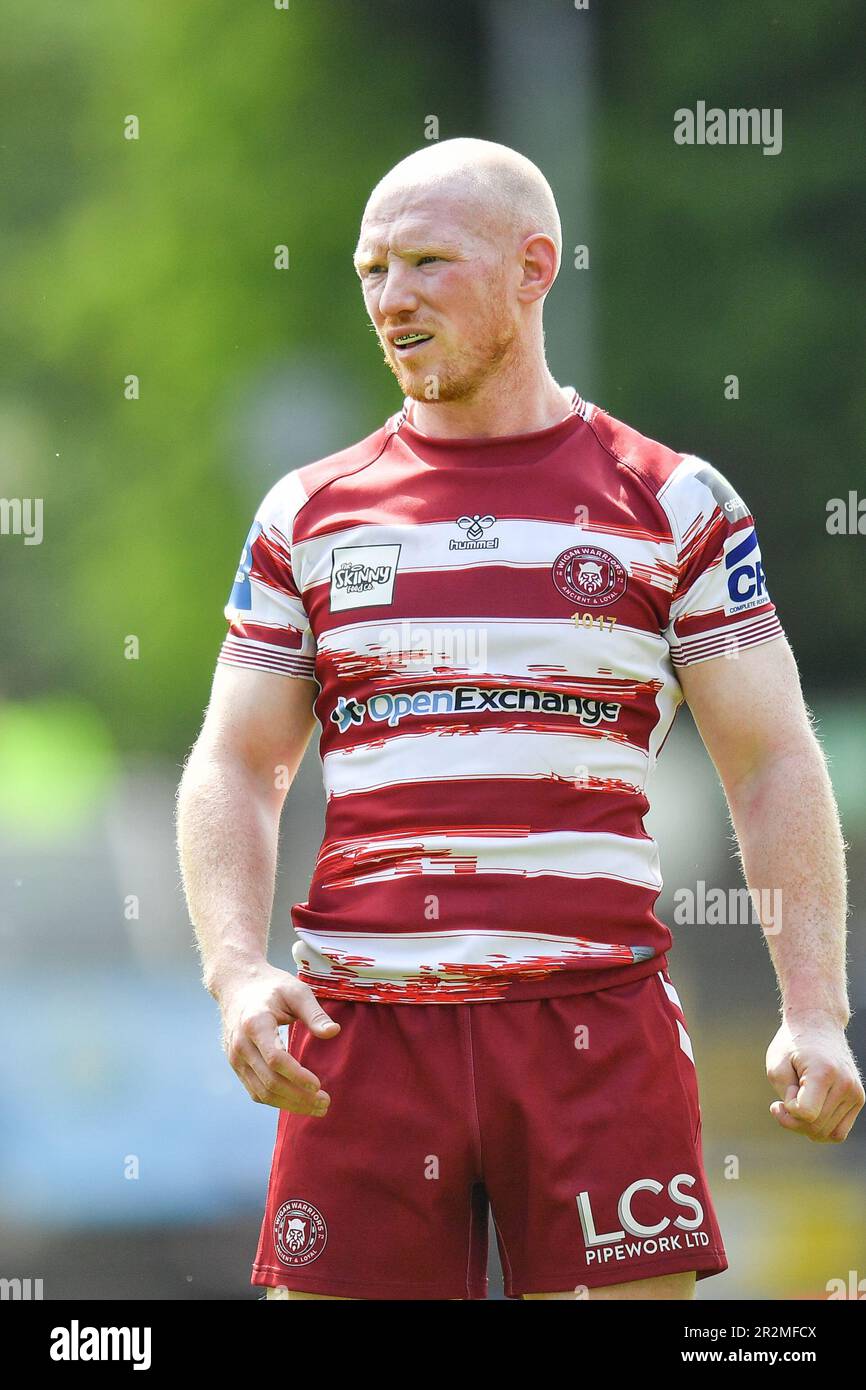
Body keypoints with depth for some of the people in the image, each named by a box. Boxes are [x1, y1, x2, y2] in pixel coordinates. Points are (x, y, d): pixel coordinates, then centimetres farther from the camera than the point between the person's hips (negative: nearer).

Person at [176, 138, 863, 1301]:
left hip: (598, 1023, -2)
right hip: (361, 1028, 2)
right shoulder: (309, 514, 13)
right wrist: (237, 973, -6)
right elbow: (234, 769, 12)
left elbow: (772, 768, 6)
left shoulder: (675, 505, 7)